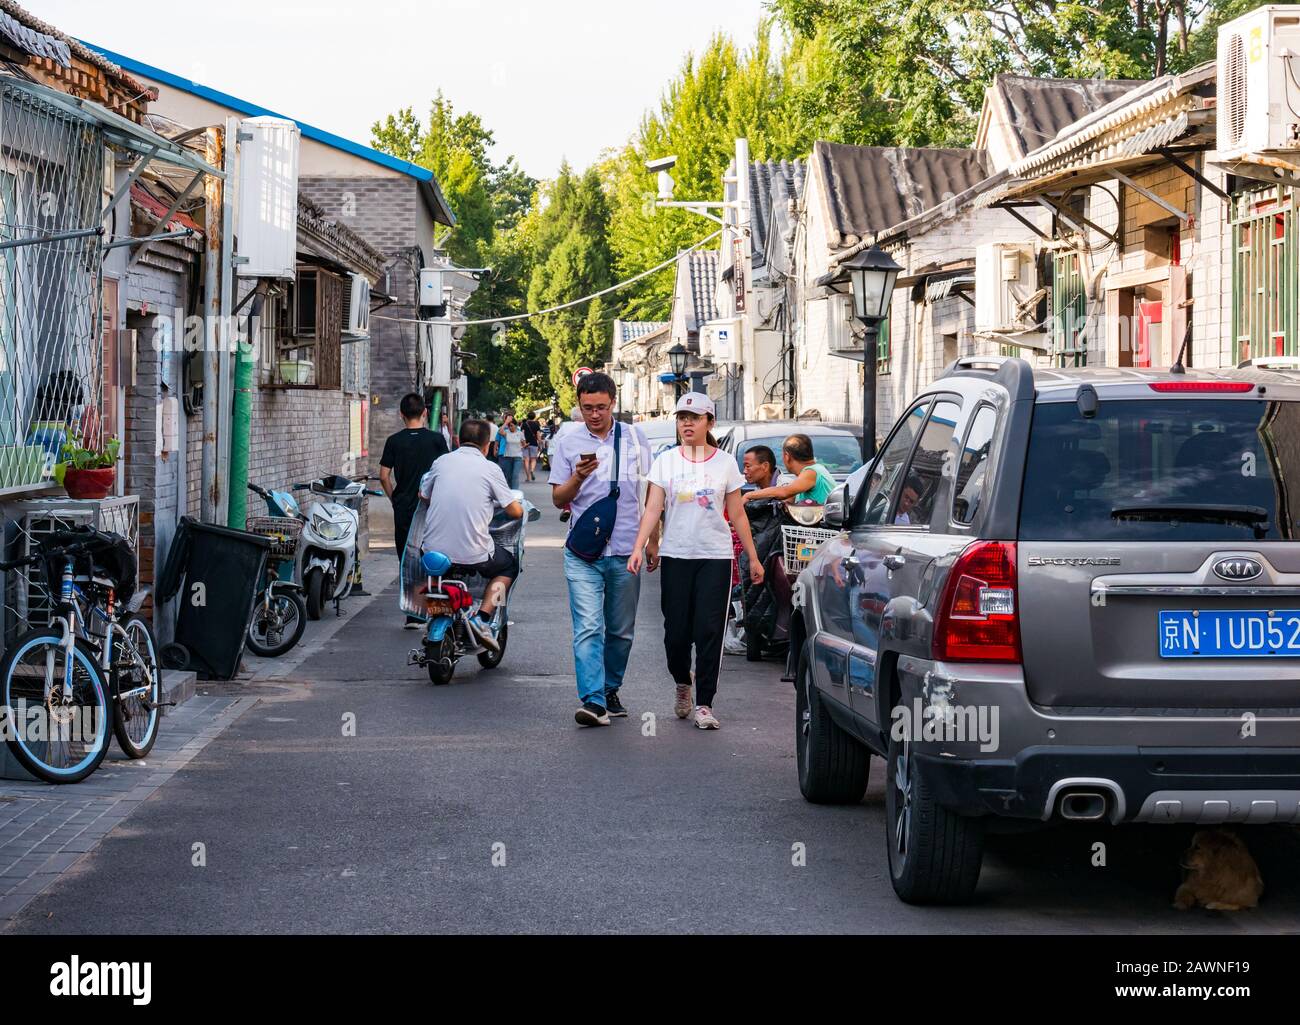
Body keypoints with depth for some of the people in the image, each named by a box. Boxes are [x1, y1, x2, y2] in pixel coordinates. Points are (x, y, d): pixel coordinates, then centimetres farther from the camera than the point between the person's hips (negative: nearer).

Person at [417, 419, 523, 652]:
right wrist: (519, 506, 22)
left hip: (434, 551, 4)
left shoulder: (441, 462, 7)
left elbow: (423, 494, 22)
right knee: (509, 566, 24)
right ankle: (483, 617, 4)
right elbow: (515, 512, -2)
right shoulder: (490, 469, -3)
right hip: (473, 554, -4)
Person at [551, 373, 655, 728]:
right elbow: (558, 500, 5)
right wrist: (578, 478, -15)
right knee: (588, 628, -14)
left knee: (621, 632, 10)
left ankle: (611, 692, 26)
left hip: (627, 551, 2)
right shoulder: (566, 442, 3)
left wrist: (652, 541, 11)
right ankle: (593, 701, -20)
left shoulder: (634, 438, 7)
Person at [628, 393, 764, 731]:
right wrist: (638, 547, -16)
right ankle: (682, 684, 30)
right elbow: (652, 509, -3)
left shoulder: (725, 463, 5)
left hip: (715, 556, -1)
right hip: (675, 555, 1)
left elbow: (737, 515, 8)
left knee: (709, 630, -7)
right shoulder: (666, 461, 5)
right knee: (676, 631, 2)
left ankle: (704, 704, -2)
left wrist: (753, 558, 7)